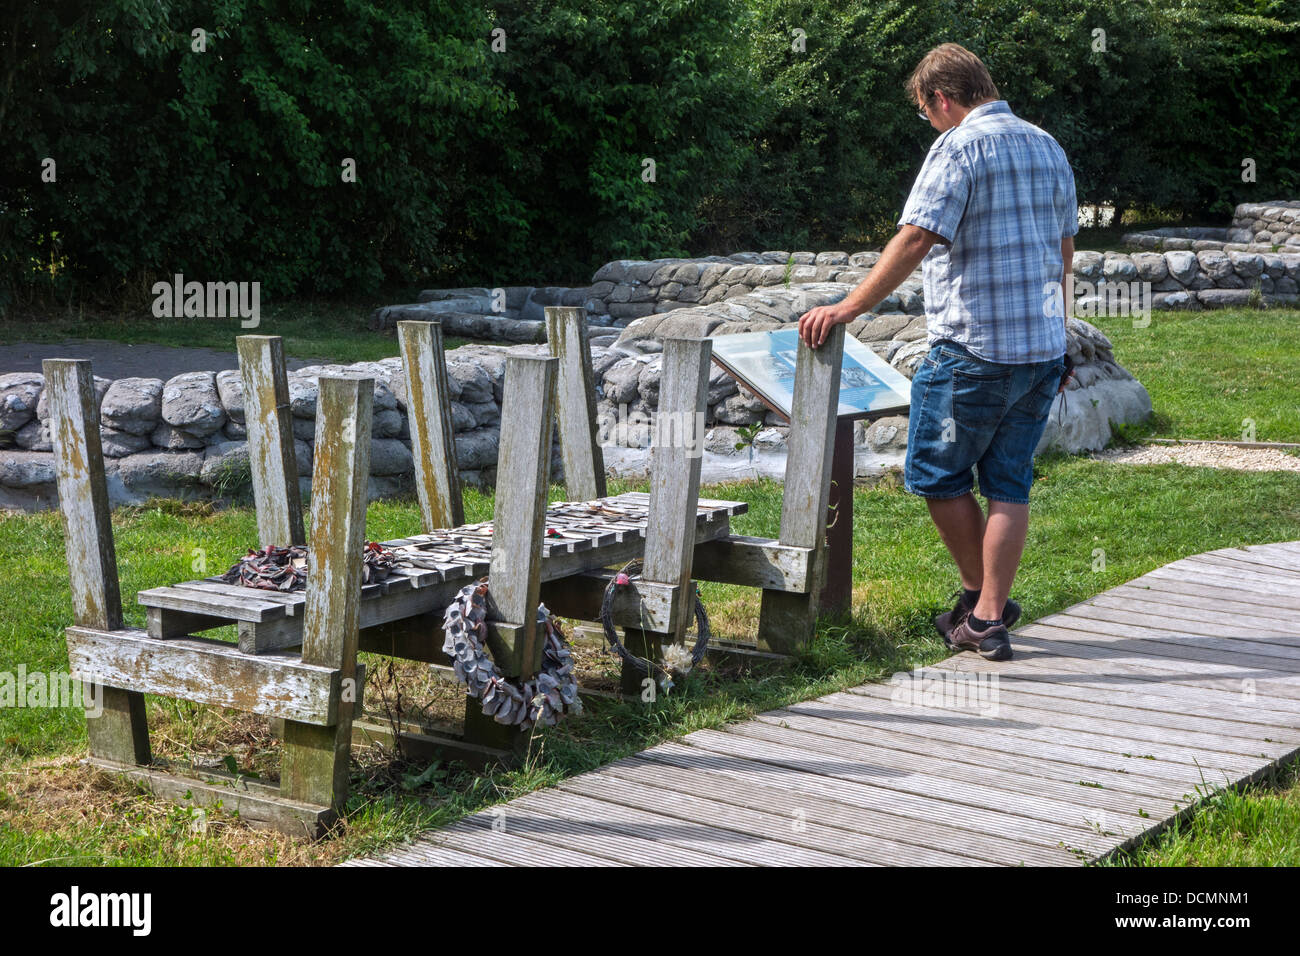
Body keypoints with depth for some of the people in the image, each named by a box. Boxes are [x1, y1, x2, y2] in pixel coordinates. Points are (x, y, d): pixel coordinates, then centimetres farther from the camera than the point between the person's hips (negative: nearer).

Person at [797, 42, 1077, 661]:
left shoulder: (959, 147, -10)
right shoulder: (1048, 147, 14)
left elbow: (916, 240, -20)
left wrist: (849, 307, -19)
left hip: (974, 349, -8)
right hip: (1043, 350, 8)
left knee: (937, 473, 9)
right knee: (1009, 483, 9)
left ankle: (980, 596, 18)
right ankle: (989, 617, 10)